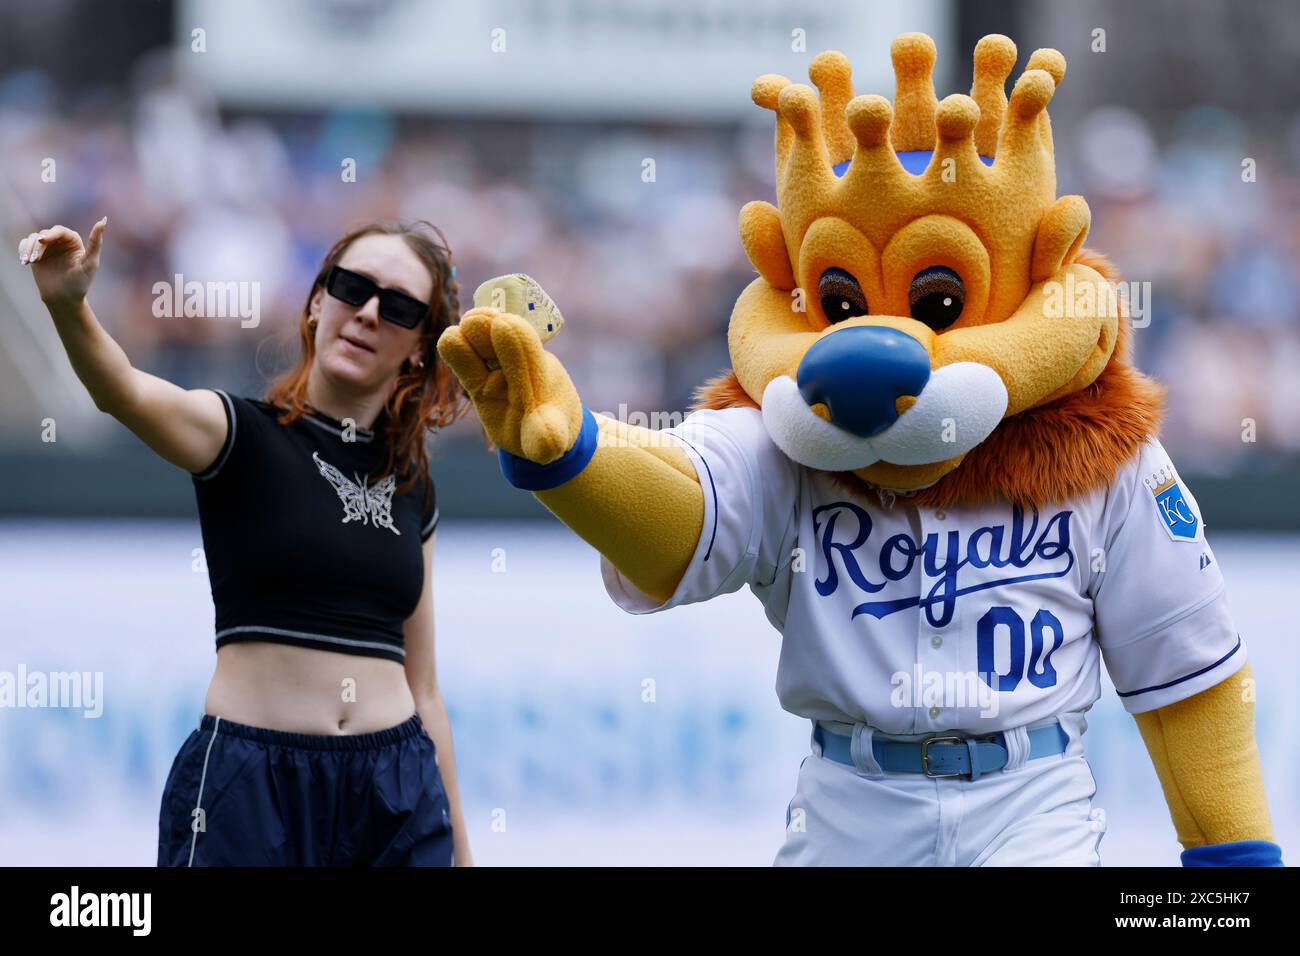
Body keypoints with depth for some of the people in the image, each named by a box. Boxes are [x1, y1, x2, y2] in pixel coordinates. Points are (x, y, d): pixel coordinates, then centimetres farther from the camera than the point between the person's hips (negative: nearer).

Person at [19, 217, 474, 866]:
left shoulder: (411, 489, 13)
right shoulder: (244, 435, -1)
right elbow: (128, 395, -23)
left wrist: (460, 851, 15)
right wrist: (68, 305, -43)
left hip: (395, 795, 4)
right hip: (253, 787, -4)